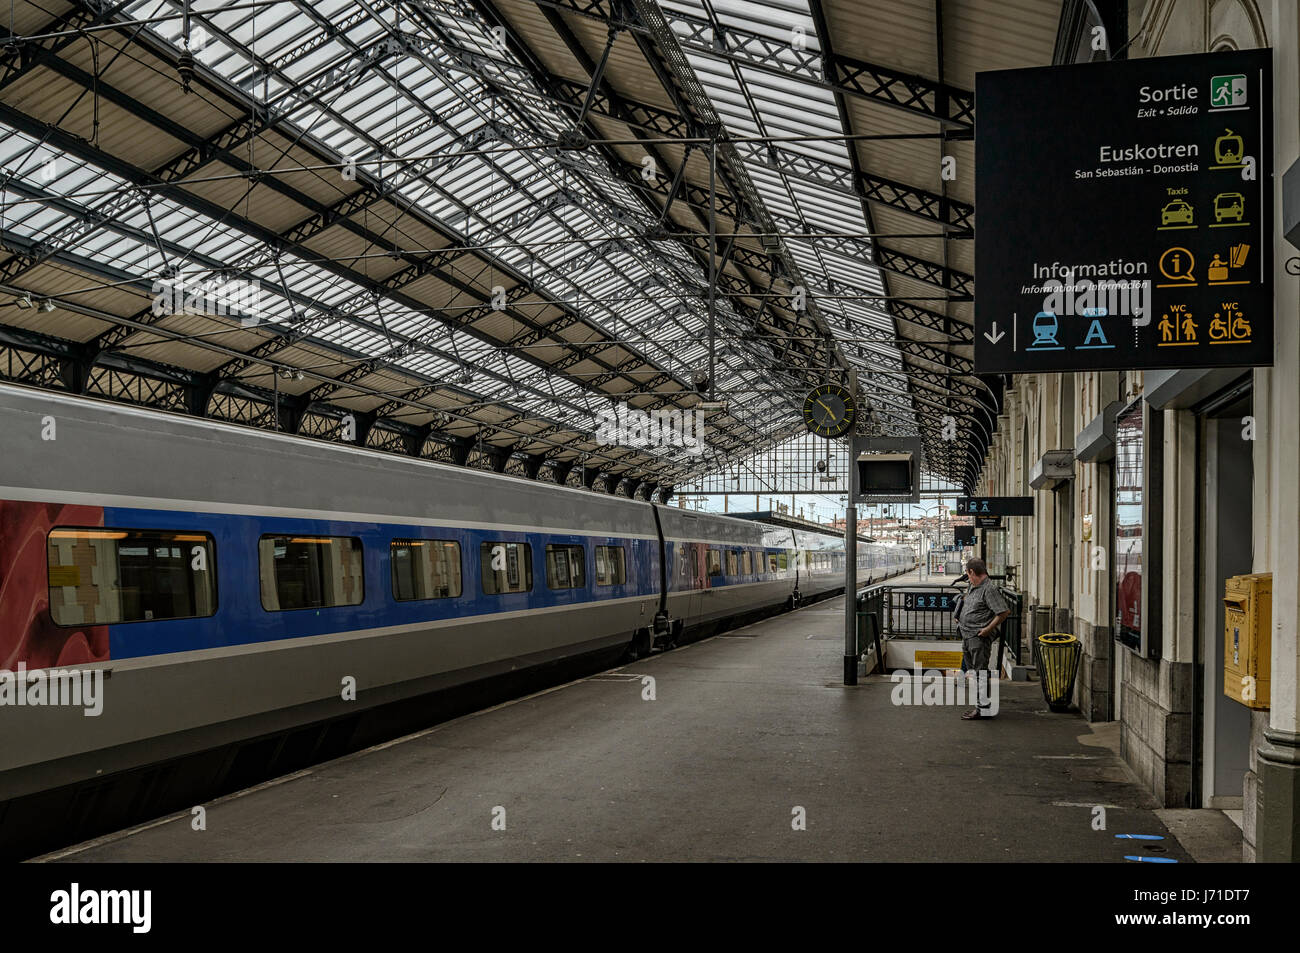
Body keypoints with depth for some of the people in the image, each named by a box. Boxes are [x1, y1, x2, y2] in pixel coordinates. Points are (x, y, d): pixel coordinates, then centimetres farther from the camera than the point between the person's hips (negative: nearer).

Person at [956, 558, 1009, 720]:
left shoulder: (990, 589, -15)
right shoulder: (973, 587, 15)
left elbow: (1004, 612, -21)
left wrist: (988, 629, -19)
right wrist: (960, 619, 17)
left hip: (979, 637, -10)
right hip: (967, 636, 10)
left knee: (980, 671, -8)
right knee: (973, 671, 14)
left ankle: (984, 709, -6)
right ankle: (979, 705, 23)